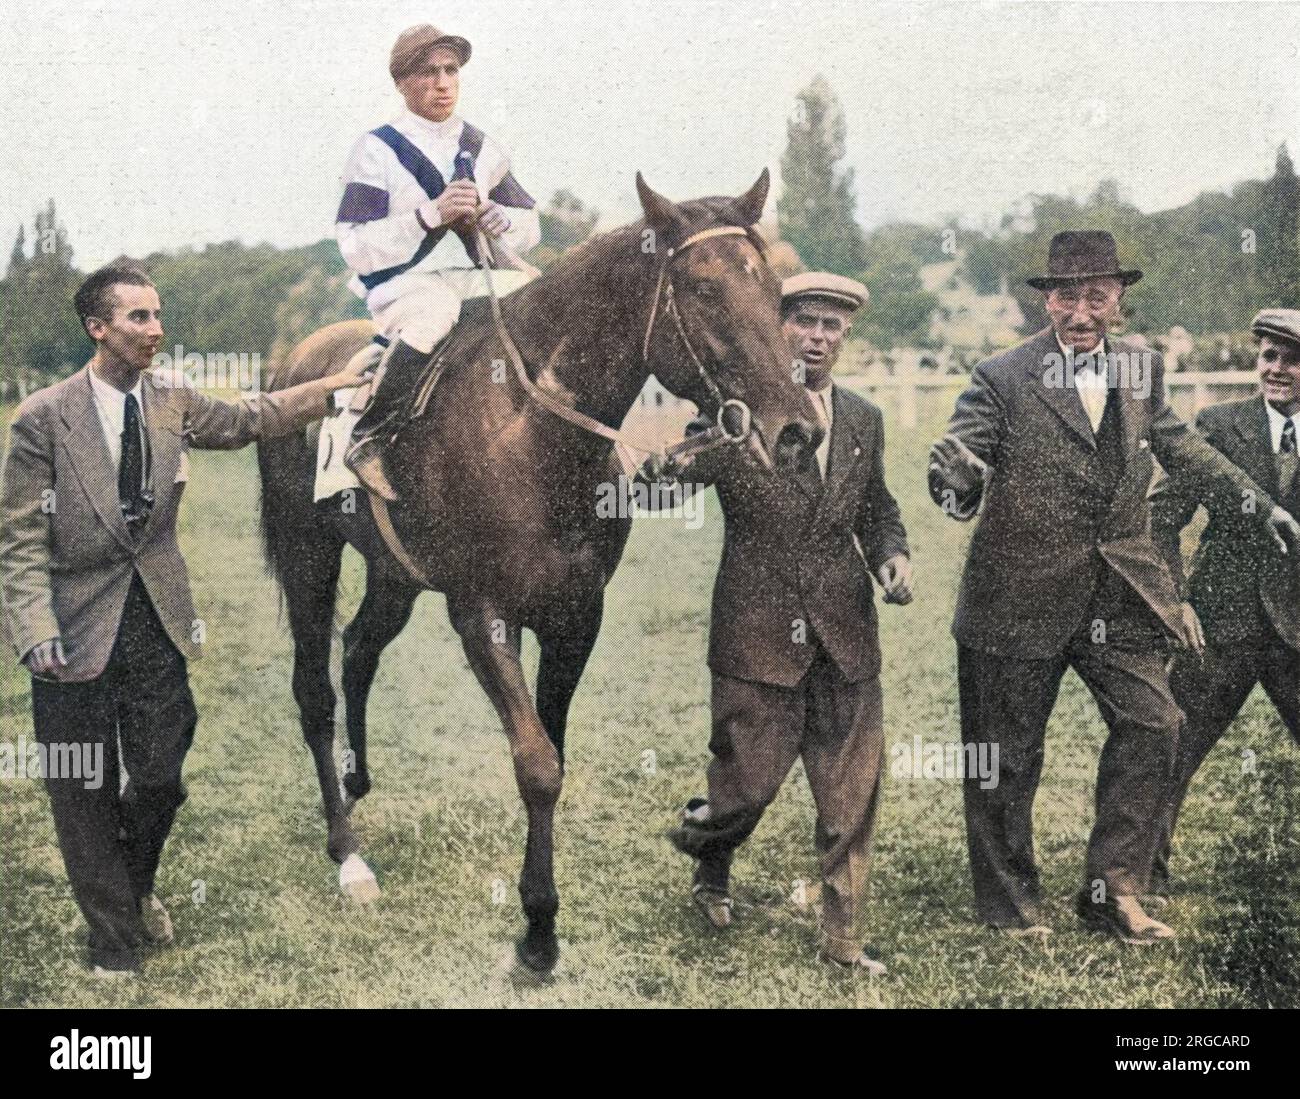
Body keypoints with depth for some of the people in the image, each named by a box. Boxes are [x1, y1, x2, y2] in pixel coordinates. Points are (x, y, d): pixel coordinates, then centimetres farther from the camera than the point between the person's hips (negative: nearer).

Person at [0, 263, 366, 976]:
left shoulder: (172, 400, 2)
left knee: (161, 777, 8)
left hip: (157, 616, 4)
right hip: (79, 625, -4)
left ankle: (136, 885, 39)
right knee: (85, 793, 6)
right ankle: (113, 935, 24)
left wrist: (335, 385, 12)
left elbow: (246, 421, 17)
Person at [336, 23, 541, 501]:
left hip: (475, 278, 6)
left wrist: (494, 218, -9)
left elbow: (530, 228, 15)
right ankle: (369, 439, -28)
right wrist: (430, 215, -20)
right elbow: (355, 247, -11)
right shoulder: (377, 150, -2)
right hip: (404, 285, -6)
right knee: (433, 314, -39)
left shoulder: (481, 148, 14)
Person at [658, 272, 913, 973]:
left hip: (845, 635, 4)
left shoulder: (864, 420, 10)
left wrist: (892, 555, 3)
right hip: (759, 633, -4)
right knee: (750, 782, 3)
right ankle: (710, 863, 38)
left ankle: (843, 939, 18)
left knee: (851, 798, 5)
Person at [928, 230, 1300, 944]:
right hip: (1022, 599, -4)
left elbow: (1175, 442, 22)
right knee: (1007, 758, 6)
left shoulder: (1143, 369, 5)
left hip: (1118, 598, 4)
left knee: (1152, 724, -6)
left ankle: (1112, 891, 8)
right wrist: (954, 479, -36)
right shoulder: (1002, 379, -10)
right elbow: (959, 491, -12)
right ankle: (1009, 906, 23)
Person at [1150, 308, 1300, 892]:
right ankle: (1144, 873, 20)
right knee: (1169, 756, 4)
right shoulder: (1218, 425, 1)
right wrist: (1173, 599, -6)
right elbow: (1163, 517, 2)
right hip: (1220, 623, -1)